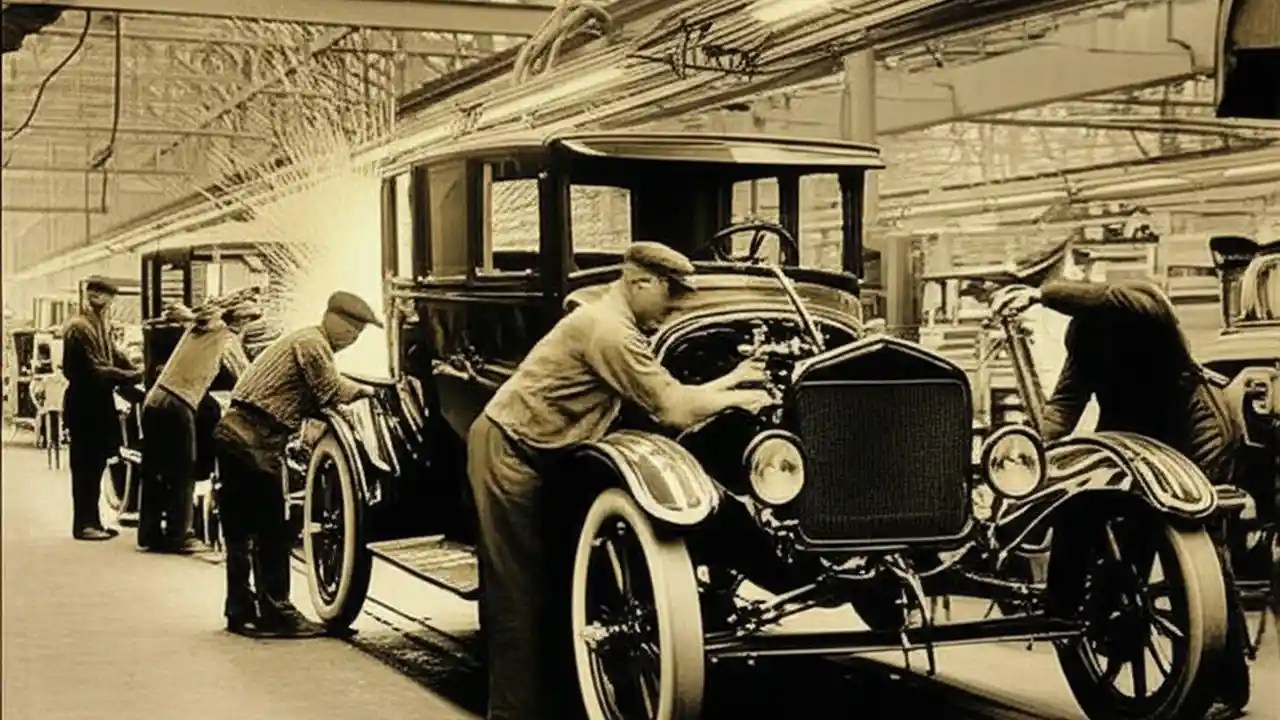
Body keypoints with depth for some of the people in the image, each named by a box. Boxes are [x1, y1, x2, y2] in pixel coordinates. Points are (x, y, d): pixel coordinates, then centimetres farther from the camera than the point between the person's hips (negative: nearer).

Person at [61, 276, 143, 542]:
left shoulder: (98, 325, 14)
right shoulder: (79, 328, -17)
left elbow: (115, 357, 14)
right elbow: (95, 370, -22)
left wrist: (137, 375, 0)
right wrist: (134, 376, -20)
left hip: (97, 403, 9)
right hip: (85, 406, -9)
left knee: (95, 466, 13)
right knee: (85, 467, -3)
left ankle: (92, 521, 19)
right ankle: (83, 524, 4)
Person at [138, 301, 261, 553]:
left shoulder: (198, 326, 16)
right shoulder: (227, 339, -2)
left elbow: (178, 312, 37)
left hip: (154, 400, 7)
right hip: (178, 406, -7)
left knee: (153, 471, 12)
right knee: (182, 474, 3)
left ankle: (150, 533, 17)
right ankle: (177, 536, 6)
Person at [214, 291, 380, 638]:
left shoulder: (305, 341, 23)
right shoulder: (312, 343, -8)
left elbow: (315, 396, 19)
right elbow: (330, 391, -13)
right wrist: (363, 390, 3)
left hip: (234, 433, 10)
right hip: (255, 441, -10)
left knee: (241, 530, 14)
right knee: (272, 531, -4)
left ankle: (240, 611, 20)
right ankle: (276, 612, 1)